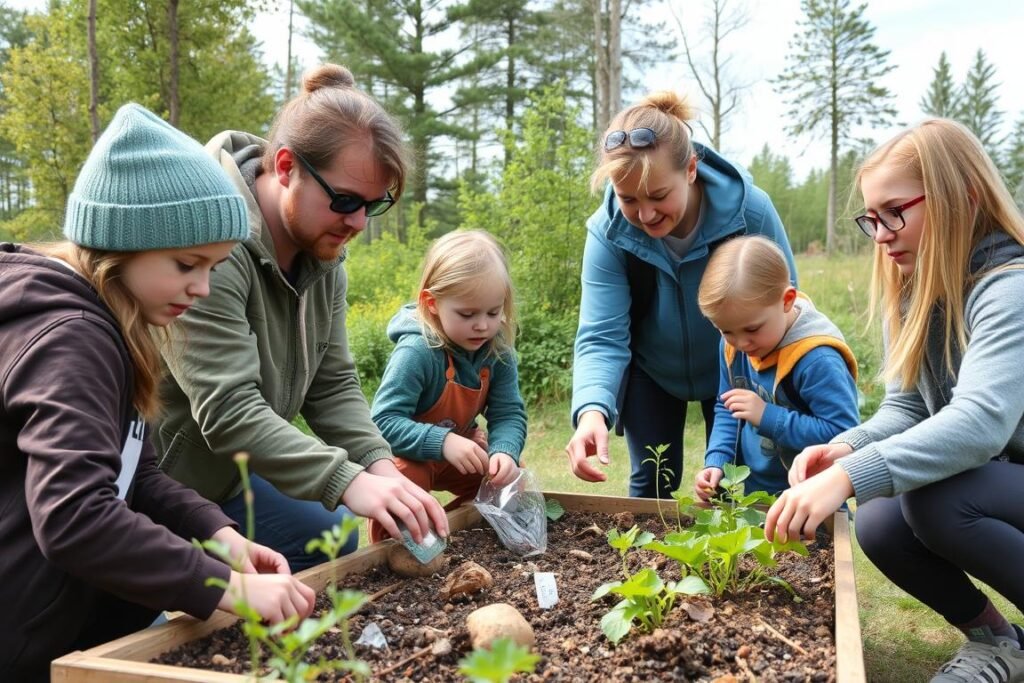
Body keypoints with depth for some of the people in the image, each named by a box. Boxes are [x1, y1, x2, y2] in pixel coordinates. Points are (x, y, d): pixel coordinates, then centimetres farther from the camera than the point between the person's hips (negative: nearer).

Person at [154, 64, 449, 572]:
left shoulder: (322, 253, -3)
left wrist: (379, 464, -20)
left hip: (225, 472, 8)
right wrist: (348, 481, -41)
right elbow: (227, 408, -35)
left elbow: (332, 385, -4)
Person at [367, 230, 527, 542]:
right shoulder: (416, 352, -33)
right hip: (404, 456, -6)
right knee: (404, 479, -35)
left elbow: (509, 414, -16)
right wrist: (443, 442, -48)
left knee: (510, 476, -6)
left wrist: (504, 451, -37)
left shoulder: (498, 351, -15)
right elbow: (384, 422, -36)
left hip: (458, 450, 6)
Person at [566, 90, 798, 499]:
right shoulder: (608, 231, -29)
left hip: (732, 373, 0)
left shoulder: (750, 211, -29)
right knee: (652, 484, 8)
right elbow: (601, 337, -30)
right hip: (651, 374, 0)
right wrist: (592, 410, -49)